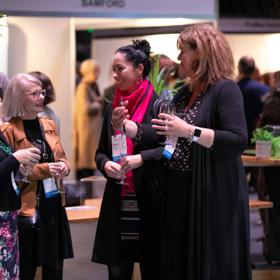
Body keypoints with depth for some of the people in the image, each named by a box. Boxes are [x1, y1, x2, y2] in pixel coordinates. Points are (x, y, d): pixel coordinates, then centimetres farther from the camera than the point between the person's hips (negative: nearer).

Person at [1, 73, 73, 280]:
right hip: (26, 209, -6)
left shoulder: (49, 125, 12)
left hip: (53, 205, 6)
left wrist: (63, 166, -4)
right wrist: (44, 170, -20)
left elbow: (61, 157, 20)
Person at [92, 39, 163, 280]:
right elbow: (101, 151, 16)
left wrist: (142, 158, -20)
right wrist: (105, 164, -5)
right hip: (118, 203, 5)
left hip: (149, 201, -5)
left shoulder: (158, 105, -6)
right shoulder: (113, 108, 12)